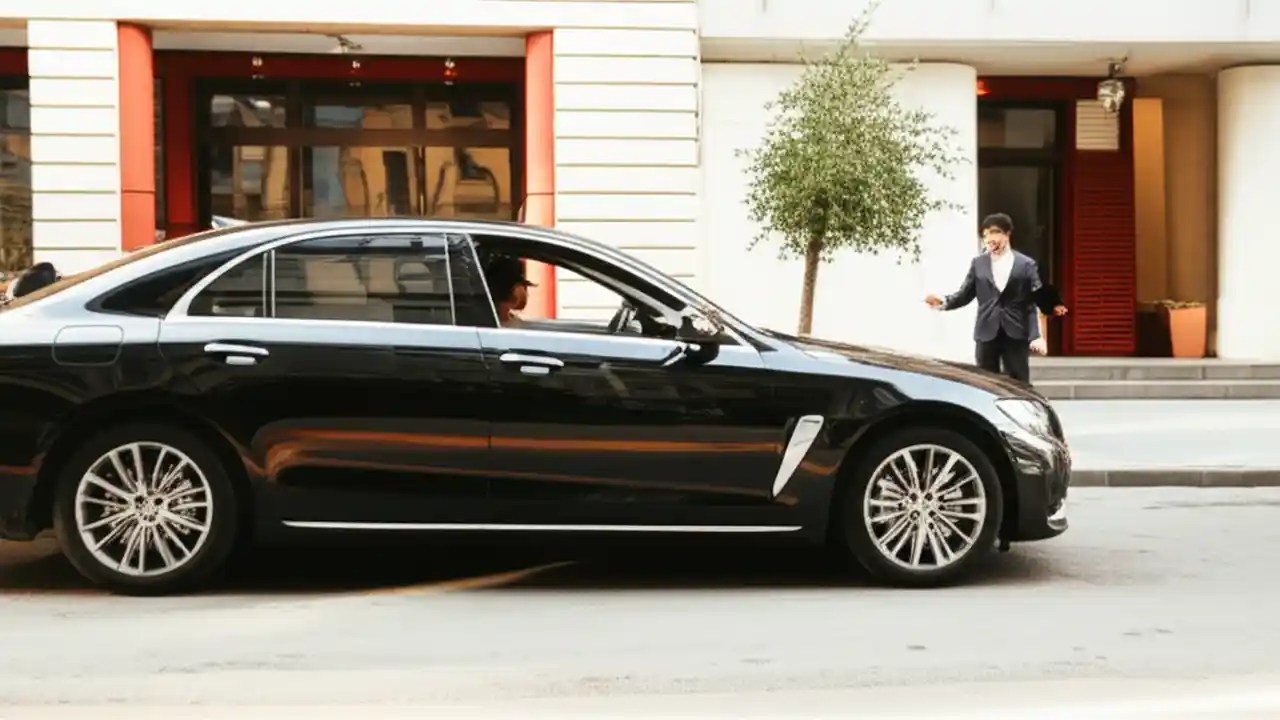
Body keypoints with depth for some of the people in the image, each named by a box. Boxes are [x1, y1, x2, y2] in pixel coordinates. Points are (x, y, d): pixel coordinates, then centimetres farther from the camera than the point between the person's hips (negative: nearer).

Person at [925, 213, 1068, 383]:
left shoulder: (1026, 264, 3)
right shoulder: (977, 263, 11)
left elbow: (1038, 299, -2)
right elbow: (964, 294, 6)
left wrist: (1036, 335, -13)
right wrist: (944, 302, -15)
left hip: (1016, 334, -2)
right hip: (986, 333, 2)